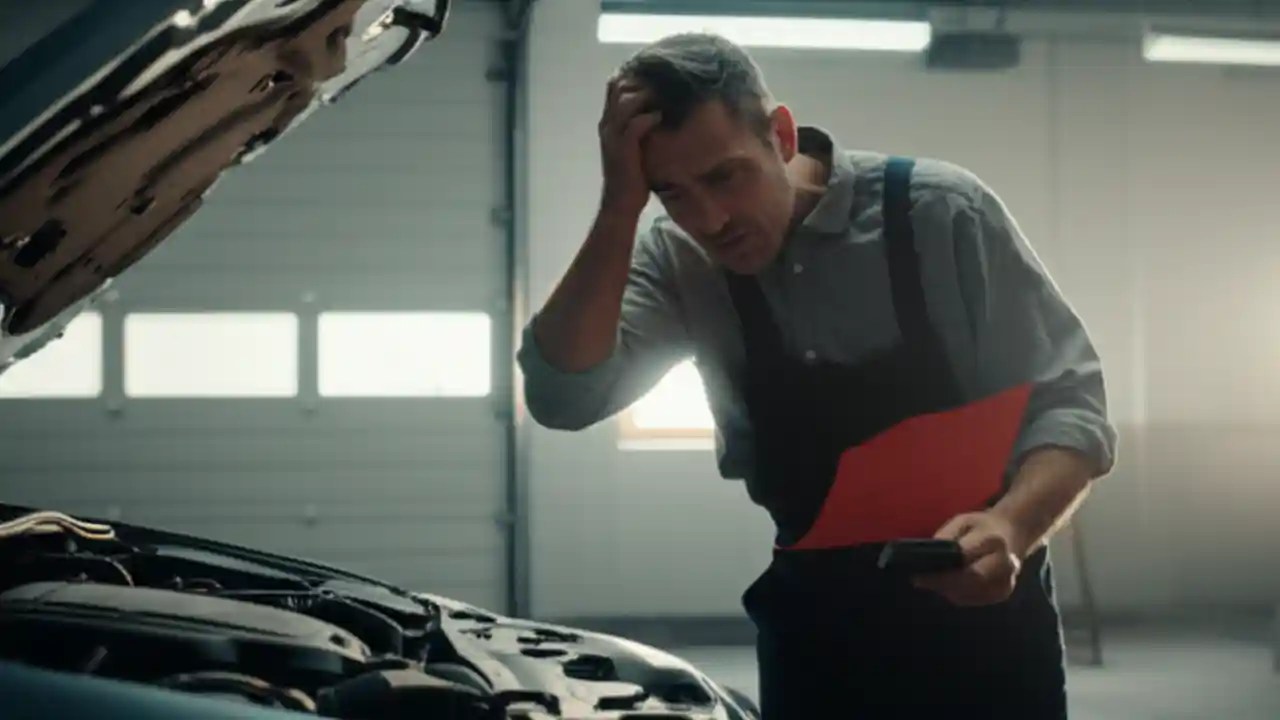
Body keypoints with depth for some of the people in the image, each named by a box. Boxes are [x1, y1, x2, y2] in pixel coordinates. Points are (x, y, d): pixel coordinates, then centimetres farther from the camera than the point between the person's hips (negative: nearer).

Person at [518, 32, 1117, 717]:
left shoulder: (939, 212, -13)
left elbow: (1065, 400, -11)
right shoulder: (678, 263, -4)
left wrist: (1011, 527, -30)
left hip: (979, 618, -2)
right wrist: (620, 207, -22)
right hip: (812, 635, 2)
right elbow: (563, 397, -17)